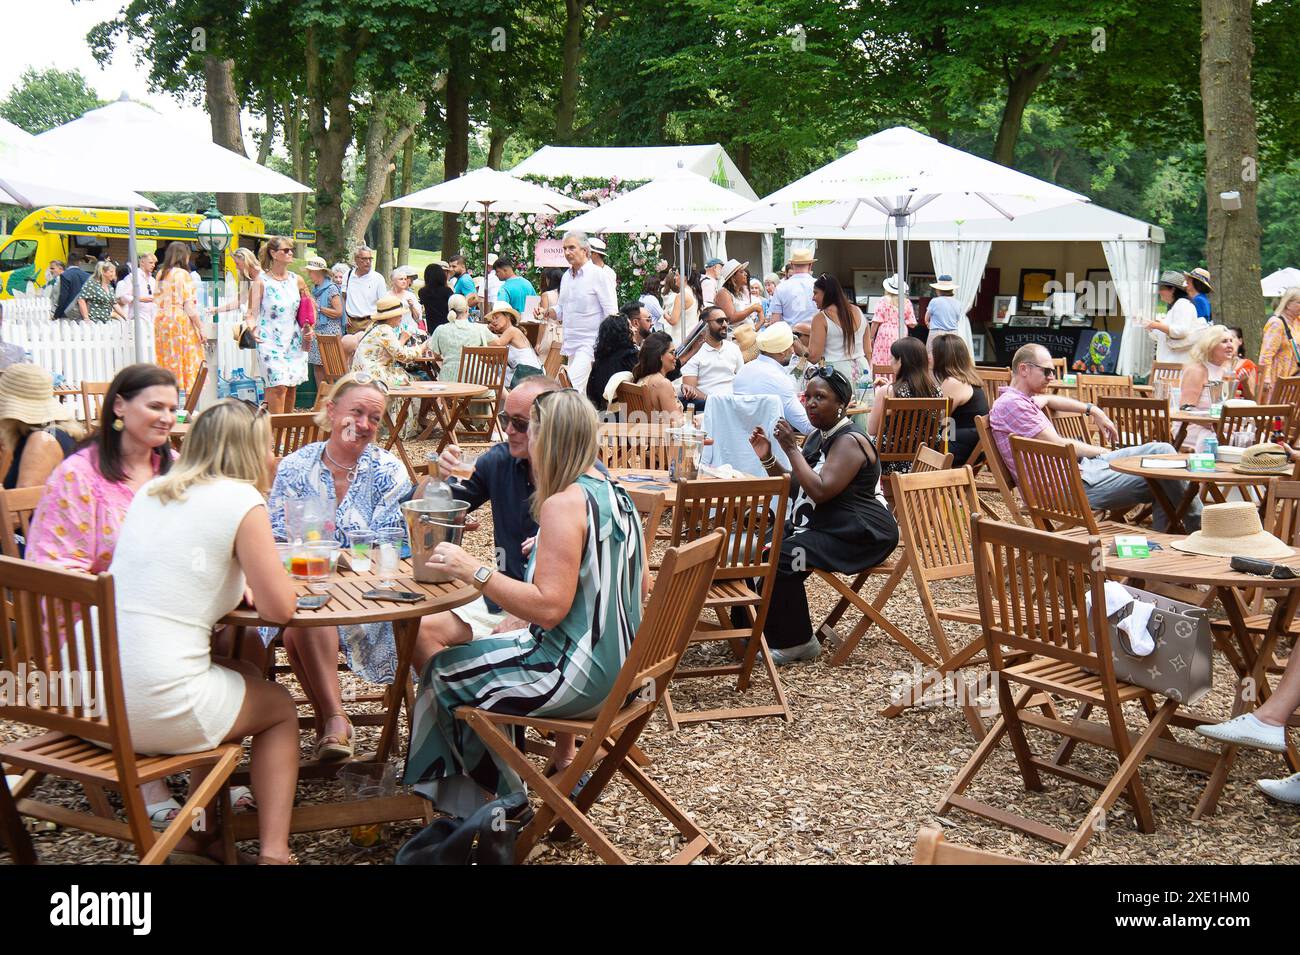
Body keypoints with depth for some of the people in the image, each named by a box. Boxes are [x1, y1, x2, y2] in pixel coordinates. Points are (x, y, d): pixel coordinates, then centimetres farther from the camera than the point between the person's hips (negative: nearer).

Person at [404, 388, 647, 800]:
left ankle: (501, 797, 23)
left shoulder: (563, 505, -22)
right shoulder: (617, 495, 6)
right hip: (620, 668, 10)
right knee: (503, 640, 33)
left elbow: (549, 607, -27)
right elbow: (640, 588, 14)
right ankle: (564, 758, 31)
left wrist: (474, 570, -24)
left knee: (443, 671, 9)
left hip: (581, 676, -9)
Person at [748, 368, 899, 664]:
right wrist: (767, 459, 1)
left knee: (779, 558, -26)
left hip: (858, 536, -10)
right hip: (819, 525, 10)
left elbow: (820, 491, -27)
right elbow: (795, 487, 16)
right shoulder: (818, 436, 14)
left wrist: (791, 448, -22)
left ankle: (795, 642, -10)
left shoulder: (849, 441, -16)